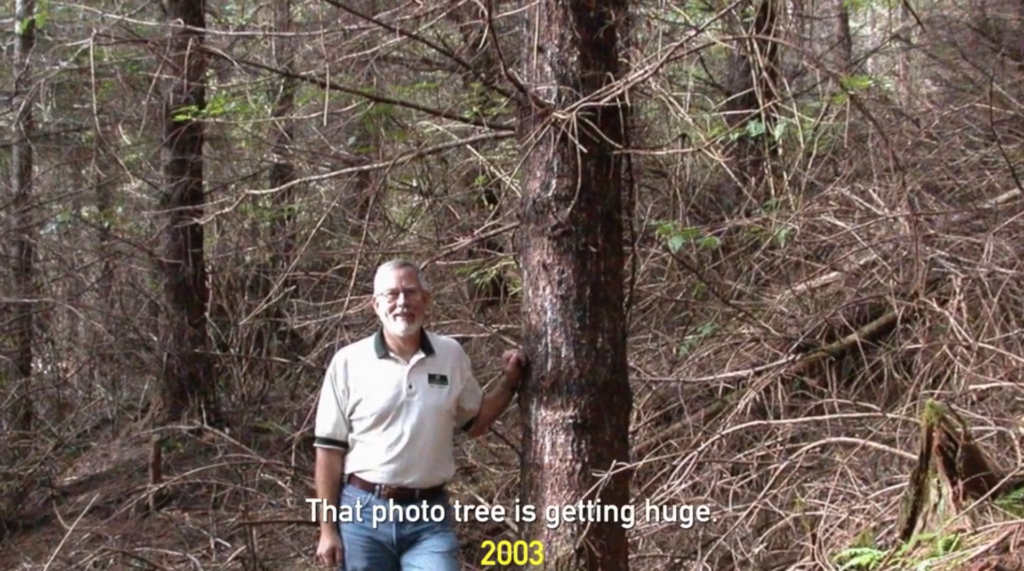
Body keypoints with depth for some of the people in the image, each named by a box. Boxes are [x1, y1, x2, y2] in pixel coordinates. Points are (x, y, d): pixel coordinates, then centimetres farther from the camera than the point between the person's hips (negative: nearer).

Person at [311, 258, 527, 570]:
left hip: (430, 516, 1)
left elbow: (475, 423, 18)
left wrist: (510, 382, 3)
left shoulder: (452, 354, 4)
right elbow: (330, 450, -1)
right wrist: (327, 528, -3)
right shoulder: (348, 362, -3)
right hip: (363, 512, -1)